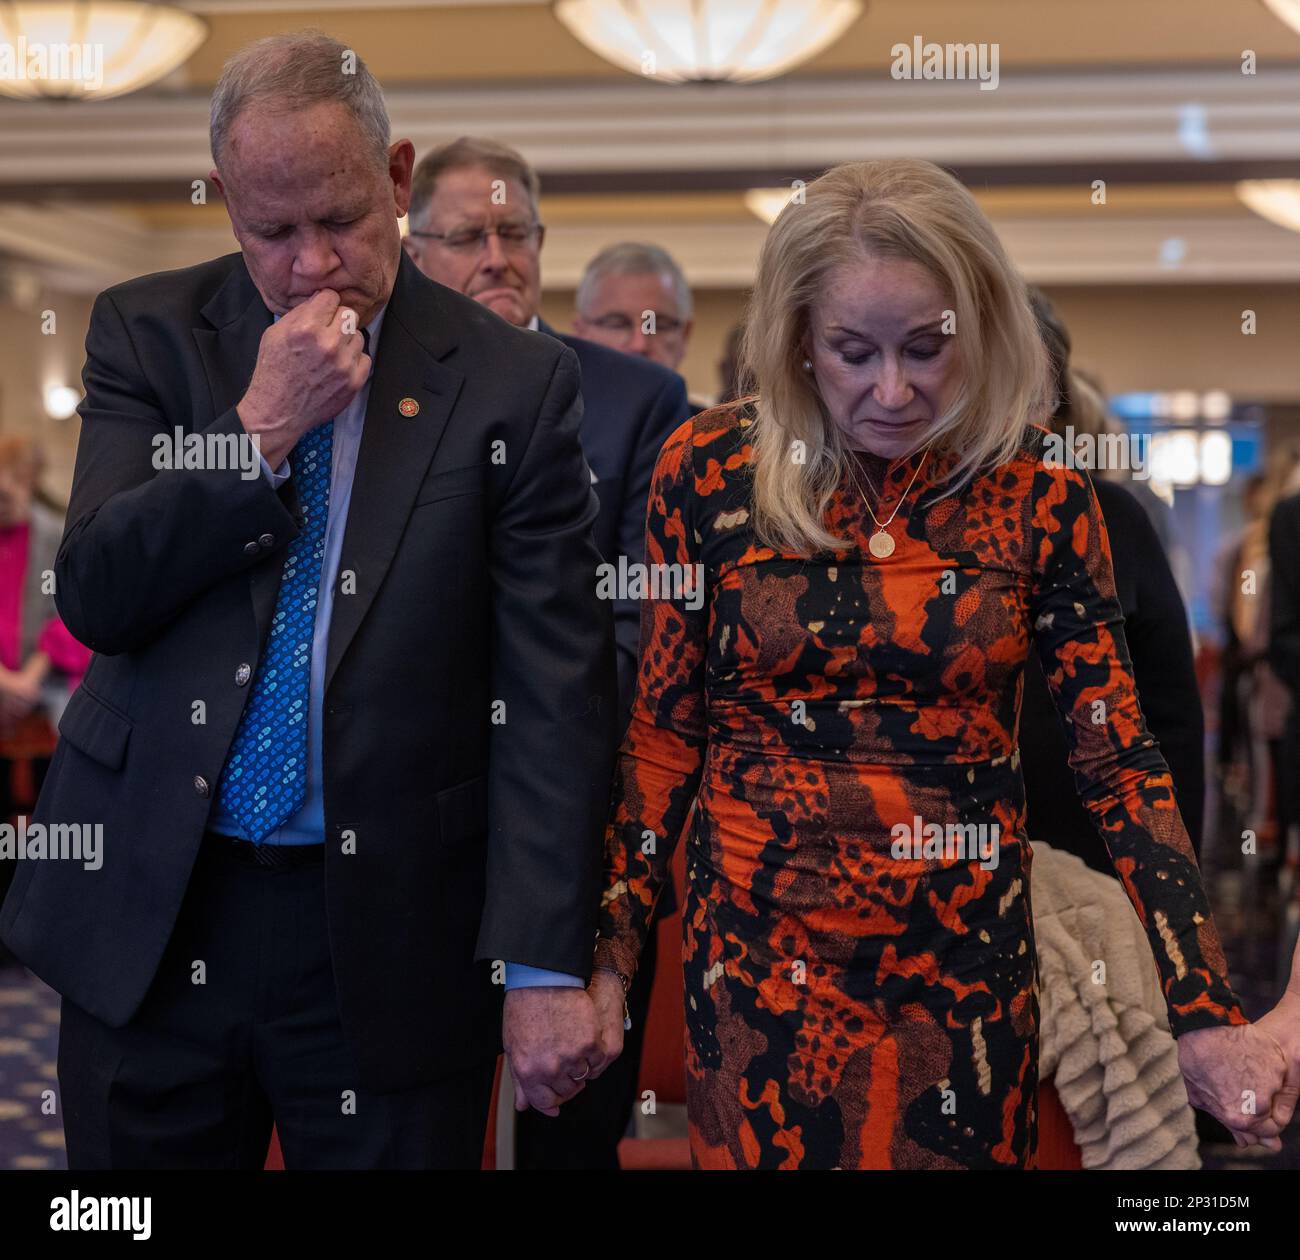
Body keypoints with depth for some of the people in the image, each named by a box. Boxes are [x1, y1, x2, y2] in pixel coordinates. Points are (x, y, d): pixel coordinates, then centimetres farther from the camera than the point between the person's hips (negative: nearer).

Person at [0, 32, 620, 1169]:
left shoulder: (513, 383, -5)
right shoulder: (147, 335, 3)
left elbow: (554, 689, -9)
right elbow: (93, 595, -5)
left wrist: (545, 964, -16)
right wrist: (263, 425, -16)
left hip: (389, 937, -2)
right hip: (147, 917, 2)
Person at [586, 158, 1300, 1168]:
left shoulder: (1041, 494, -5)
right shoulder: (711, 470, -6)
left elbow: (1119, 756, -5)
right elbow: (663, 732, 1)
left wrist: (1208, 1016, -12)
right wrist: (609, 959, -2)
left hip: (969, 968, 1)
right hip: (760, 955, 0)